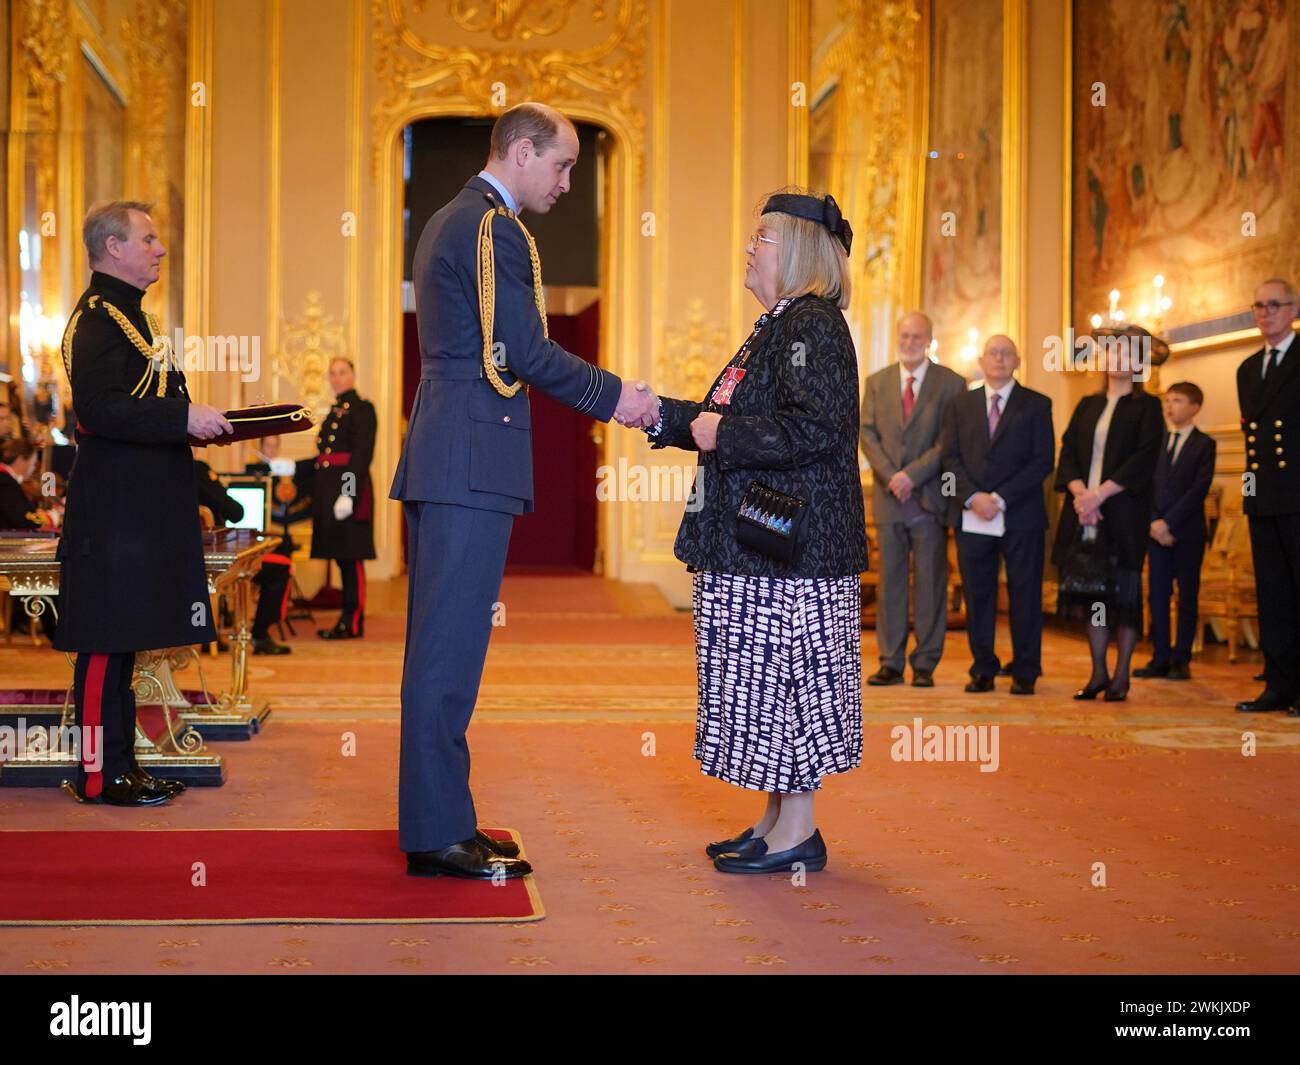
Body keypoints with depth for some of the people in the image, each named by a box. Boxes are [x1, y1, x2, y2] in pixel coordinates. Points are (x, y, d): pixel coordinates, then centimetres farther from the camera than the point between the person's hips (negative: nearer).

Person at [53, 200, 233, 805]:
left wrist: (193, 422, 12)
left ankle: (119, 764, 18)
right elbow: (98, 410, -22)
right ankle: (99, 773, 0)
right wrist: (184, 419, -24)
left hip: (140, 509, 10)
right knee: (107, 641, -6)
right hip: (114, 510, -10)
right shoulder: (96, 317, -11)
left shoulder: (127, 314, 21)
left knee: (121, 639, 12)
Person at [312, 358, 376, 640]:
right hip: (329, 489, 9)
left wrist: (348, 495, -23)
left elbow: (362, 455, -16)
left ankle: (353, 624, -3)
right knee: (341, 556, 11)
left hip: (350, 488, -9)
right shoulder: (335, 411, 20)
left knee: (351, 556, -6)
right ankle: (348, 618, 16)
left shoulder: (362, 409, -7)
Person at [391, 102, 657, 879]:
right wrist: (614, 396, -5)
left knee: (438, 641, 11)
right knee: (451, 645, -8)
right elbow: (526, 353, -16)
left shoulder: (450, 222, 22)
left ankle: (433, 816, 18)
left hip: (440, 458, 11)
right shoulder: (493, 227, -10)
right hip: (473, 462, -11)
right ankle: (440, 833, -4)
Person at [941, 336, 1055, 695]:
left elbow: (1043, 461, -3)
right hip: (971, 515, 2)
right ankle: (983, 670, 11)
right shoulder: (960, 405, 13)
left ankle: (1025, 673, 8)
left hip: (1021, 516, -2)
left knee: (1025, 595, 1)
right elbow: (951, 458, 6)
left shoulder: (1036, 405, 5)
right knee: (977, 596, 4)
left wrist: (1000, 498, -12)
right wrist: (973, 497, -11)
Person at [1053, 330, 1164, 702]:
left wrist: (1100, 493, -16)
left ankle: (1121, 677, 4)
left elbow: (1143, 458, -8)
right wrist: (1079, 493, -9)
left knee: (1123, 593, -3)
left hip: (1124, 513, -4)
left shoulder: (1146, 407, 3)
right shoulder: (1088, 405, 17)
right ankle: (1098, 673, 12)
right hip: (1083, 511, 4)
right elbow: (1068, 452, 9)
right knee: (1090, 590, 4)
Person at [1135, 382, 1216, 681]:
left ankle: (1181, 661, 5)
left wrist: (1168, 522, -16)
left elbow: (1199, 489, -11)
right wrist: (1155, 523, -7)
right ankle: (1160, 659, 7)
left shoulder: (1204, 444, -1)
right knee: (1157, 595, 3)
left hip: (1187, 531, -4)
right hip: (1157, 529, 4)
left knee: (1187, 596, 1)